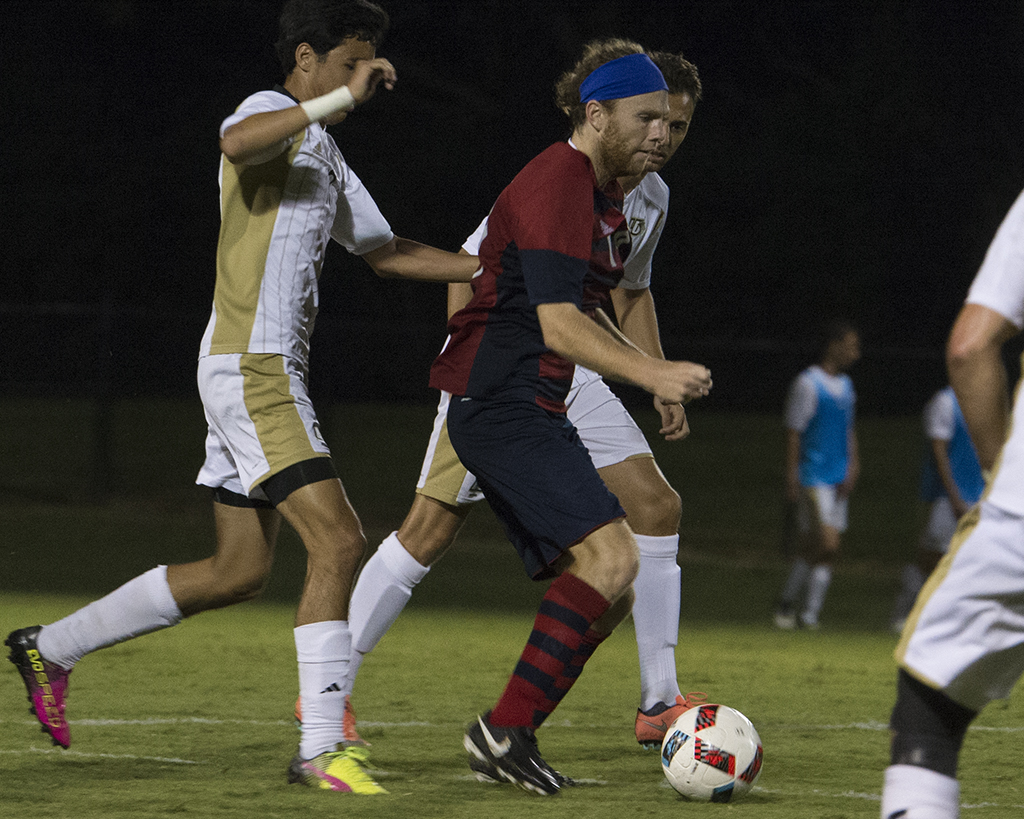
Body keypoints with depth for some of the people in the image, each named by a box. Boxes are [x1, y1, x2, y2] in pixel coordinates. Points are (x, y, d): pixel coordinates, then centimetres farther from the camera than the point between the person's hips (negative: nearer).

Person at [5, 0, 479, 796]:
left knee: (240, 571, 13)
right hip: (251, 368, -10)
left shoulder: (322, 151, 21)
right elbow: (238, 141, -36)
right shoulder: (270, 111, -9)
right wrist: (340, 99, -38)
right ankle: (321, 749, -16)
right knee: (339, 541, -17)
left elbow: (382, 248, 29)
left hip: (269, 372, 10)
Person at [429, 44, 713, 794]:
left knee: (609, 597, 6)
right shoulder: (558, 186, -15)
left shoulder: (603, 195, 18)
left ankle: (510, 737, 7)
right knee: (611, 555, -22)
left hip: (532, 415, 10)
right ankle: (506, 728, -19)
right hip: (502, 407, -10)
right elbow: (558, 324, -23)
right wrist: (652, 376, -29)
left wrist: (654, 370, 22)